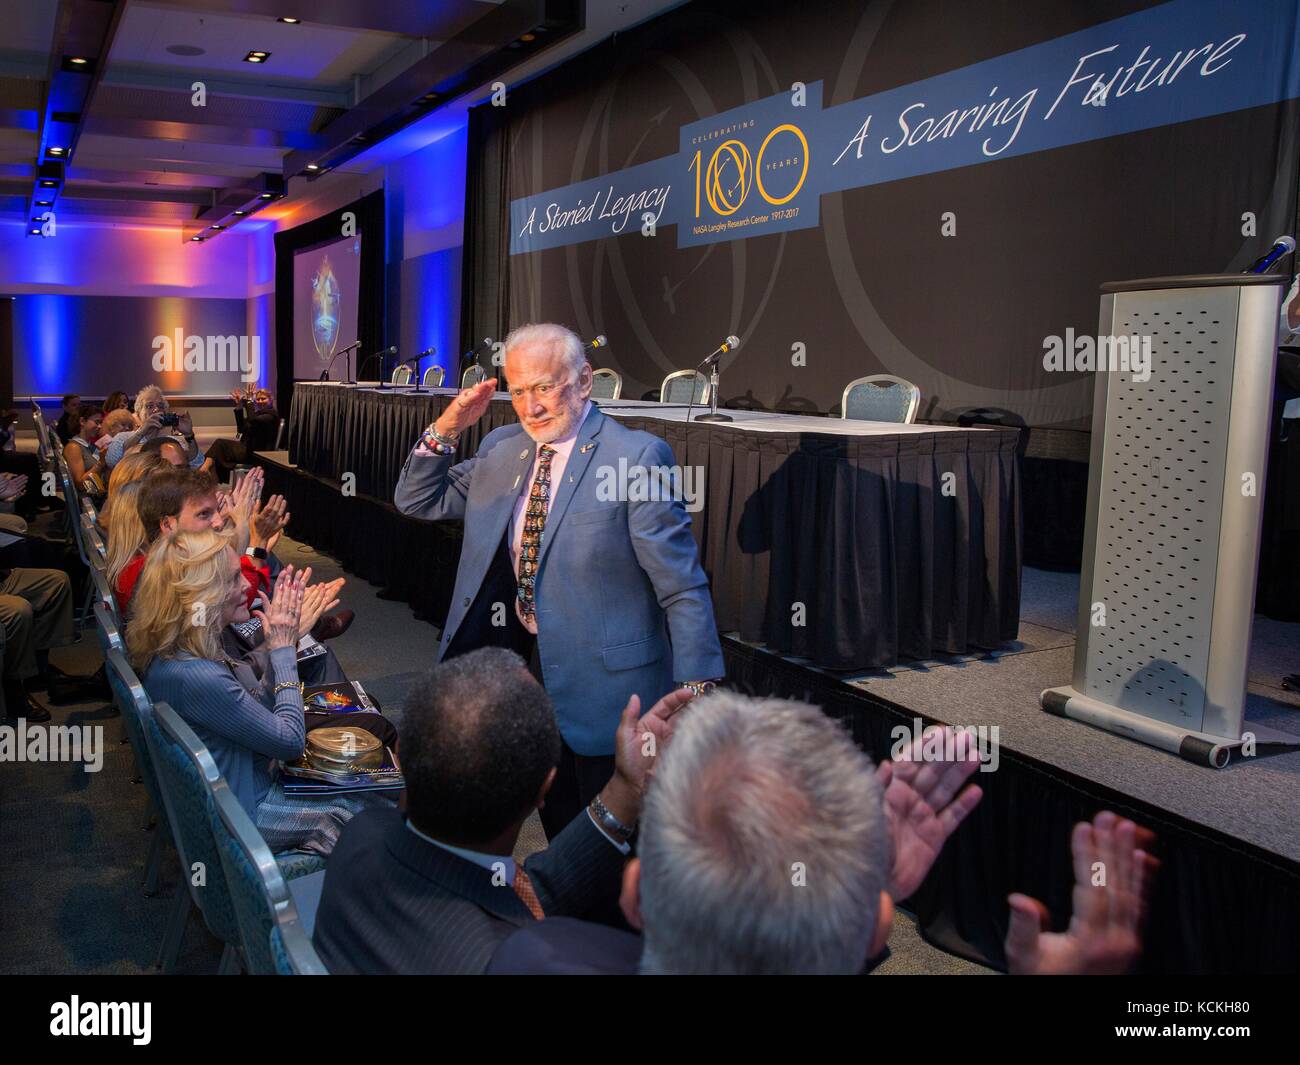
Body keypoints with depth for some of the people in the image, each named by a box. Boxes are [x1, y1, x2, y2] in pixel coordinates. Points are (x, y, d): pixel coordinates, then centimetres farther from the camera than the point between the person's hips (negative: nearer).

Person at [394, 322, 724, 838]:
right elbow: (418, 500, 13)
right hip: (527, 660, 6)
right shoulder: (501, 449, 4)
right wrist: (445, 429, -4)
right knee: (559, 821, 19)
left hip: (602, 679, -5)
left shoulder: (637, 457, -16)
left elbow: (682, 588, -16)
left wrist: (694, 693, -17)